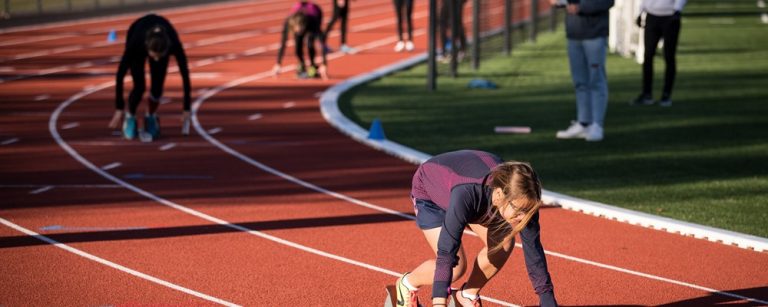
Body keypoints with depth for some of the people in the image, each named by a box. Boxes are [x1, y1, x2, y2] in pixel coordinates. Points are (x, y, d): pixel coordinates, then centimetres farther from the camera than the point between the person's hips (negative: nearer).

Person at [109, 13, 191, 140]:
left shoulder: (173, 43, -41)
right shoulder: (136, 41, -43)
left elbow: (185, 74, -28)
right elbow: (120, 74, -32)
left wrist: (186, 109, -25)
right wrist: (119, 109, -29)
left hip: (161, 41, 1)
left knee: (157, 86, -13)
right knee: (139, 87, -17)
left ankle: (151, 117, 16)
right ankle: (130, 117, 10)